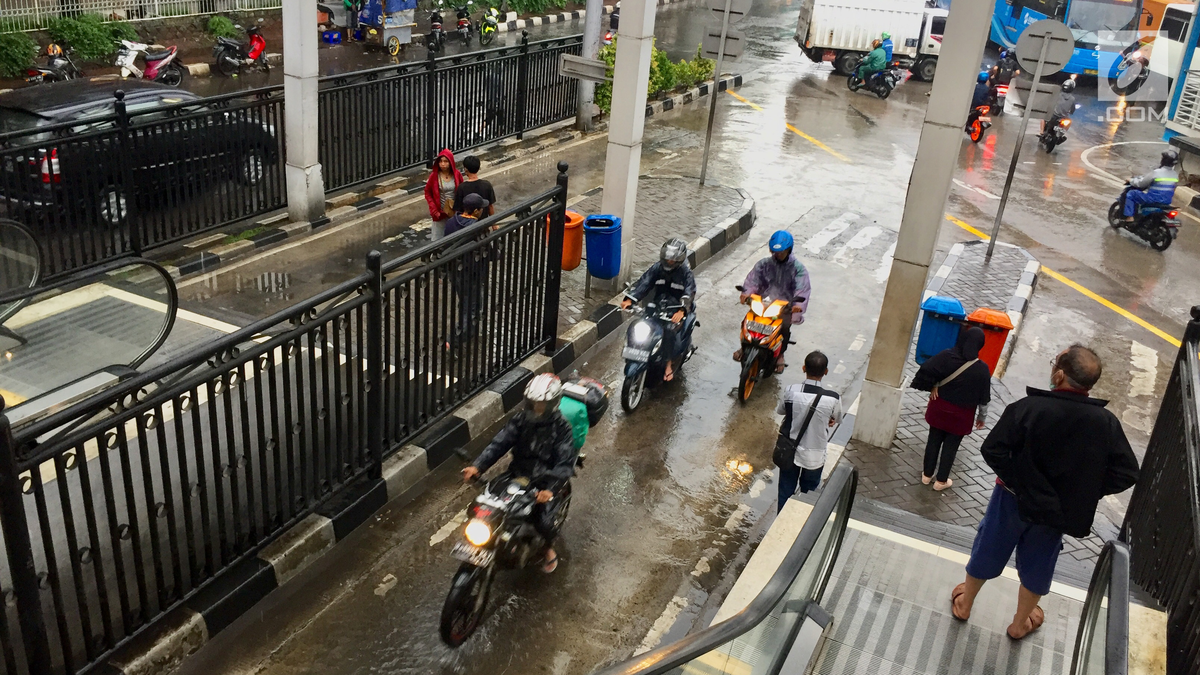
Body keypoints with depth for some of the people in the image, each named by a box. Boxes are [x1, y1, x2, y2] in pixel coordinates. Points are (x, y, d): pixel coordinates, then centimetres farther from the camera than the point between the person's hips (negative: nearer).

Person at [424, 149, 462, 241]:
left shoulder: (457, 174, -6)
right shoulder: (434, 175, -11)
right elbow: (428, 193, -3)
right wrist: (434, 210, -11)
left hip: (455, 212, 2)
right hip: (440, 212, -2)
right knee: (438, 238, 5)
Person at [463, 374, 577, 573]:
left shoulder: (561, 427, -12)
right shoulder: (521, 419, -1)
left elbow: (565, 463, -19)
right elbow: (499, 443, -8)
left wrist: (551, 489, -36)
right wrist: (477, 466, -24)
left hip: (546, 480, -4)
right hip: (518, 474, 4)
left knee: (544, 521, -23)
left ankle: (549, 548, 15)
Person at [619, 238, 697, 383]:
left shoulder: (686, 274, -10)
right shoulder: (657, 268, 1)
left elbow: (689, 293, -24)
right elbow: (644, 282, -10)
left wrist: (681, 311, -45)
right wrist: (629, 299, -27)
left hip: (677, 310, -4)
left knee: (670, 330, -31)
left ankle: (670, 363, -13)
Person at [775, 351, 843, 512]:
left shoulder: (791, 391, -18)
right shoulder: (833, 399, -22)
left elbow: (779, 410, 2)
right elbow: (836, 420, 0)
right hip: (814, 457, -1)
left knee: (785, 493, 20)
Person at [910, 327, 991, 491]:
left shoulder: (946, 356, -15)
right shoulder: (982, 369, -15)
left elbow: (926, 370, -23)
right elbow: (984, 397, -6)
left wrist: (932, 386, -7)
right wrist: (982, 416, 8)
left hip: (940, 408, 1)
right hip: (961, 414, -1)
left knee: (934, 440, 16)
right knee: (951, 446, 12)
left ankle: (927, 474, 28)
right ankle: (941, 481, 23)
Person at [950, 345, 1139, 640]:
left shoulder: (1028, 408, -25)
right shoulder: (1107, 423, -16)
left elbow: (992, 451, -27)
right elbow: (1126, 474, -12)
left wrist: (1016, 480, -11)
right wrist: (1085, 491, -2)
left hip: (1016, 499, -2)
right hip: (1058, 509, 2)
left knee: (988, 550, 21)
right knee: (1036, 565, 23)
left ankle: (965, 603, 41)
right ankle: (1020, 622, 42)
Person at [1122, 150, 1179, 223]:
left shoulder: (1156, 172, -18)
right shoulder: (1176, 174, 2)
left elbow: (1141, 183, -11)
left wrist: (1131, 180, 9)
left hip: (1154, 199, -7)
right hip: (1167, 201, 7)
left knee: (1131, 194, 5)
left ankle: (1129, 217, -2)